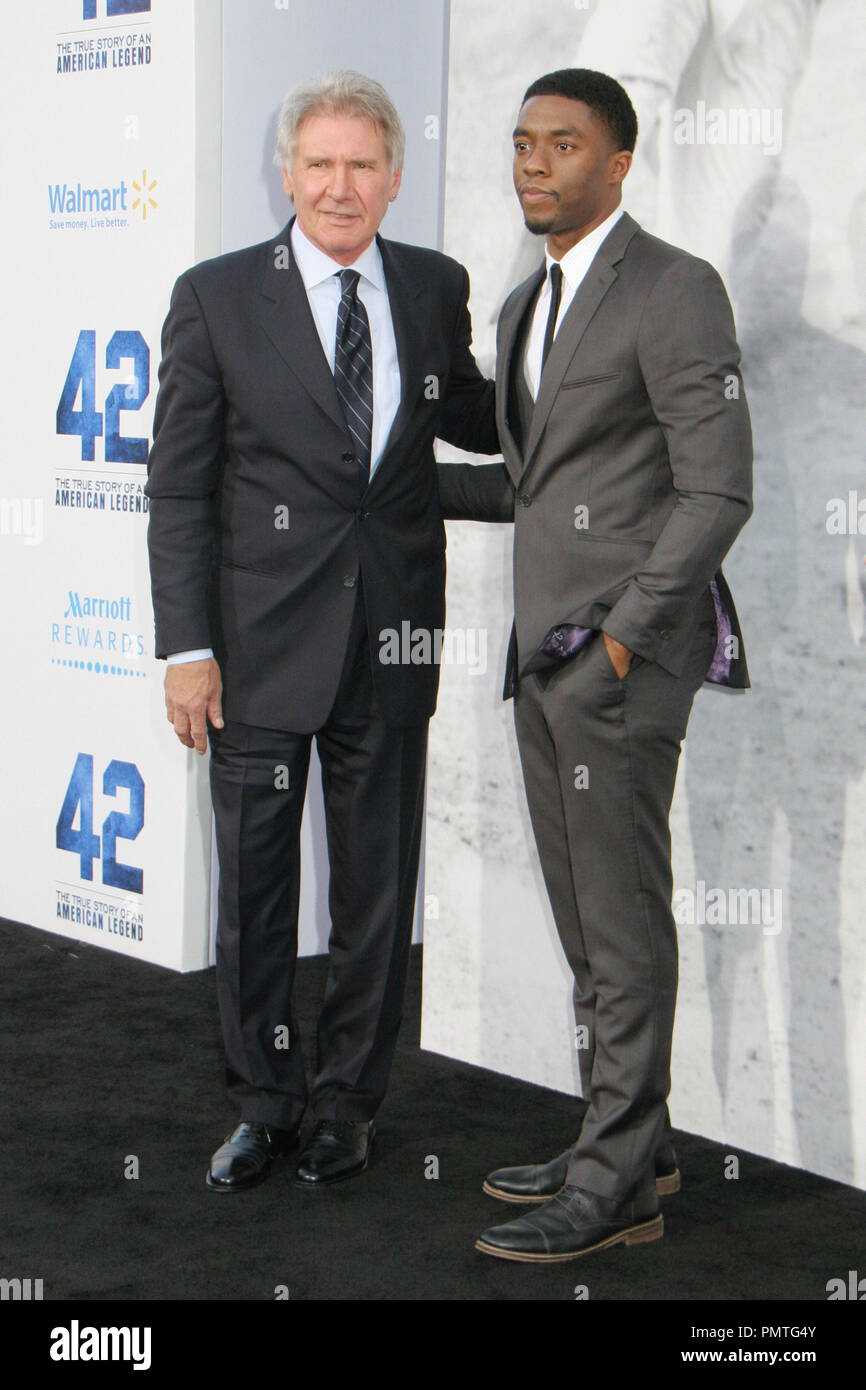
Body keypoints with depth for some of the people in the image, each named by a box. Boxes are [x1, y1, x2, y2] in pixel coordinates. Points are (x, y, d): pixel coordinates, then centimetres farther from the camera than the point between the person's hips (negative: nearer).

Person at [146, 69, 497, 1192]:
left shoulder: (436, 288, 5)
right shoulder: (217, 297, -4)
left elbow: (474, 419, 18)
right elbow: (178, 487, -4)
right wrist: (186, 645, -9)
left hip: (393, 638, 3)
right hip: (263, 638, -2)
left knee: (379, 886, 11)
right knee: (254, 887, 7)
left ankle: (348, 1103, 28)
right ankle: (265, 1106, 25)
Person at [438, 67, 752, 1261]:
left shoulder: (675, 291, -10)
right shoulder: (527, 307, 17)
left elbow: (717, 491, -15)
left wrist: (623, 635, -18)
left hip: (626, 656, -8)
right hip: (544, 654, 9)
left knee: (624, 921, -4)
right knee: (586, 921, 12)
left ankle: (614, 1186, 3)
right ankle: (627, 1141, 23)